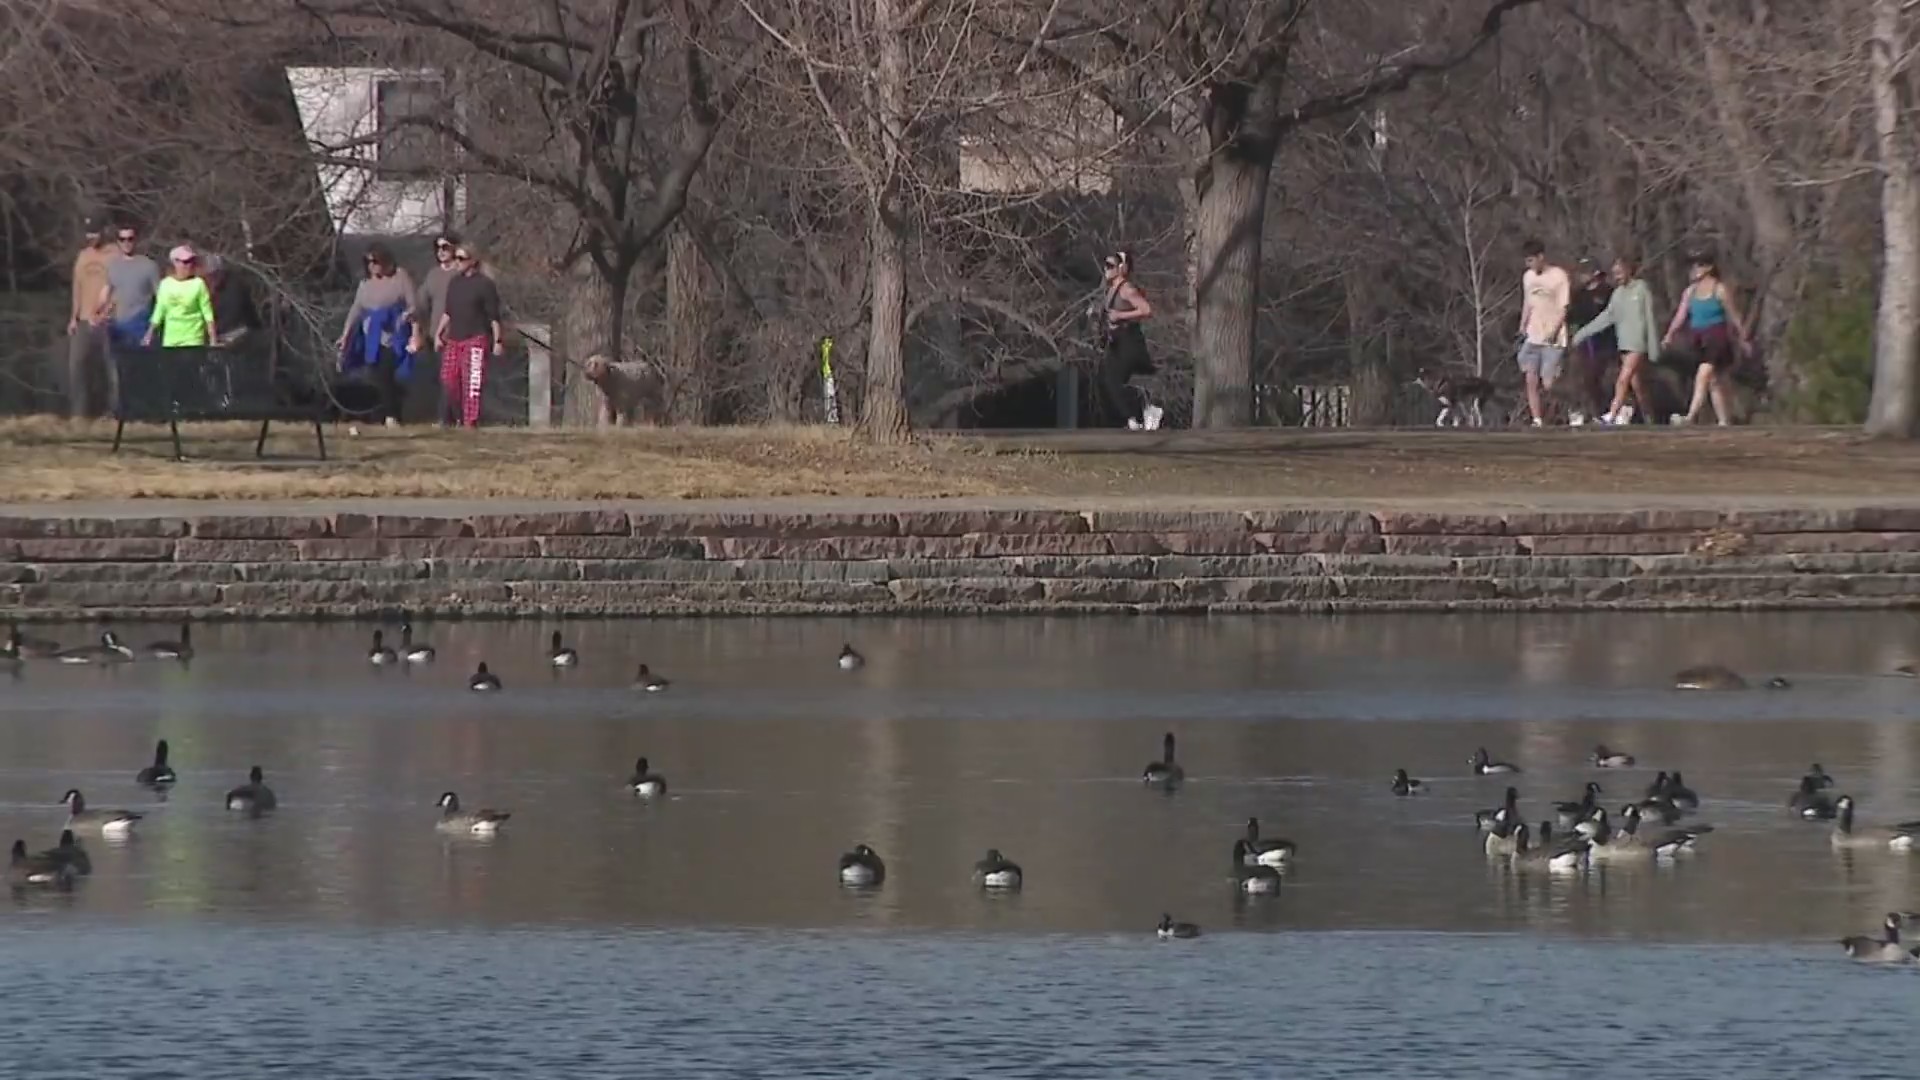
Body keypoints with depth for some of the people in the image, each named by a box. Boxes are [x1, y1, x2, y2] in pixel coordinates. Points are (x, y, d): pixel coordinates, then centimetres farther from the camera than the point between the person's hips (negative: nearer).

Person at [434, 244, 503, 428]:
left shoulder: (484, 284, -6)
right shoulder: (454, 283, 13)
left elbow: (494, 315, -6)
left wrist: (497, 340, -9)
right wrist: (438, 334, 14)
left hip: (475, 339, -6)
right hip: (453, 340, 6)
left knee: (472, 383, -8)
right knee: (448, 380, 3)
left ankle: (471, 422, -5)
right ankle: (446, 420, 12)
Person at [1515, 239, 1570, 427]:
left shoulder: (1559, 276, -6)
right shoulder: (1528, 277, 13)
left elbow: (1563, 308, -8)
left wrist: (1553, 331, -19)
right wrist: (1522, 327, 12)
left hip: (1553, 340, -6)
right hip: (1532, 338, 6)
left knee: (1548, 383, -9)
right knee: (1531, 381, -5)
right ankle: (1537, 421, -5)